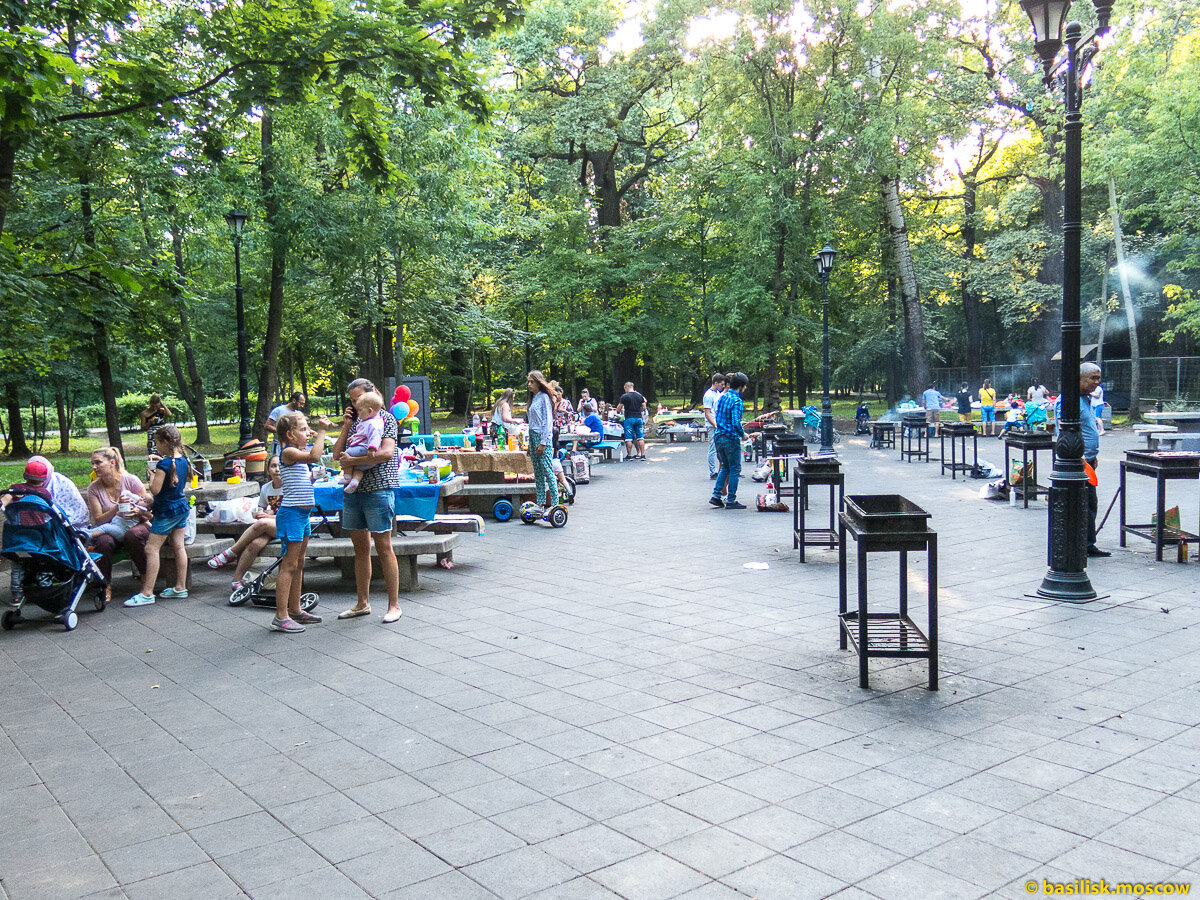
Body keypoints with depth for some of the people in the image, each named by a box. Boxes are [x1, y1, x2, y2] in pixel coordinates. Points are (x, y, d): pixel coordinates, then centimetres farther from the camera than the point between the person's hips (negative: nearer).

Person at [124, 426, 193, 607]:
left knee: (152, 549, -4)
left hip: (166, 510, -8)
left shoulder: (164, 464, -20)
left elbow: (155, 490, -22)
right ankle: (180, 588, 16)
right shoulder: (183, 460, 4)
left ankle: (147, 593, -5)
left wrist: (151, 475, -6)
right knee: (178, 546, 11)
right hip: (182, 507, 8)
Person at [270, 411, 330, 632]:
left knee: (298, 564, 15)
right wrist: (321, 431, -22)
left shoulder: (299, 452, 15)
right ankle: (281, 616, -4)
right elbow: (314, 457, -31)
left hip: (303, 514, 10)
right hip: (291, 513, -10)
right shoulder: (288, 452, -14)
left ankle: (295, 610, 25)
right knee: (289, 565, -8)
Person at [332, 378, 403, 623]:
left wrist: (353, 460, -17)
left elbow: (387, 452, -17)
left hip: (378, 490, -6)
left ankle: (394, 605, 3)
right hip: (353, 490, 6)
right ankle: (362, 603, 19)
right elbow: (336, 454, 10)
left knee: (383, 548, -4)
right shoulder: (353, 421, 16)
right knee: (360, 548, 11)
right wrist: (345, 428, 1)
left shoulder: (385, 418, -2)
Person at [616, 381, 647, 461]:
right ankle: (642, 455, 5)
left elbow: (618, 408, -1)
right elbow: (644, 407, 12)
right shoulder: (640, 396, 7)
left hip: (629, 418, -4)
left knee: (629, 438, 1)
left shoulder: (624, 396, -5)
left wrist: (619, 411, 20)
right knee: (640, 437, 7)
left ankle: (629, 455, 3)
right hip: (639, 418, 4)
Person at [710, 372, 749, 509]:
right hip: (731, 439, -8)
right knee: (735, 469, 3)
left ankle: (716, 496, 14)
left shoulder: (722, 397, 10)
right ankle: (731, 500, 6)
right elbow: (736, 423, -25)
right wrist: (743, 434, -8)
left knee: (725, 467, 19)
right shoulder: (736, 401, -16)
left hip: (718, 436, 8)